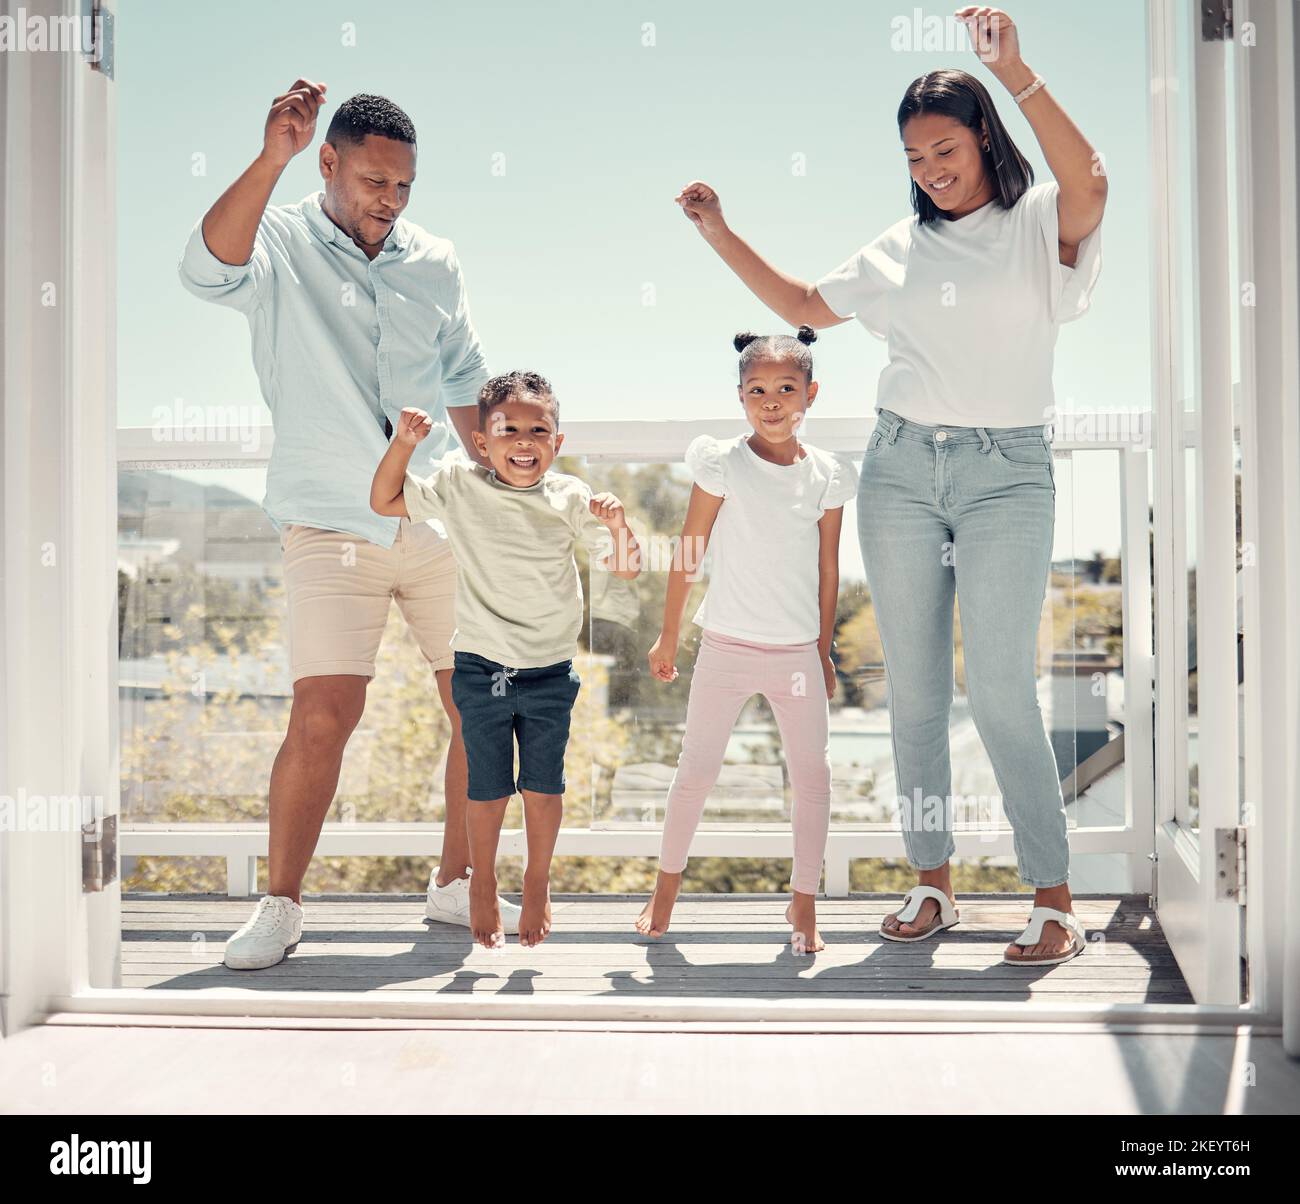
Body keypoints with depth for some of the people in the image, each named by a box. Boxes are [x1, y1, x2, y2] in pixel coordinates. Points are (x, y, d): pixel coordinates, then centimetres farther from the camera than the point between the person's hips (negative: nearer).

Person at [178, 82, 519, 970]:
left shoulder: (436, 261, 11)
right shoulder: (281, 245, -2)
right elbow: (210, 271, -25)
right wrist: (271, 158, -36)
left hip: (442, 524, 5)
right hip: (332, 527, -4)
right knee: (323, 716, -12)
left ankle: (457, 884, 23)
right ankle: (281, 907, 7)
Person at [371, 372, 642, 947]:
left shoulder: (569, 498, -6)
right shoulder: (458, 485, -5)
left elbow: (626, 568, -8)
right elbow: (384, 501, 4)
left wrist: (617, 525, -27)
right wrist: (404, 442, -9)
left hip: (550, 671, 0)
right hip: (481, 667, 0)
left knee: (543, 786, 9)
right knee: (487, 787, 9)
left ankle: (537, 883, 30)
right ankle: (482, 883, 31)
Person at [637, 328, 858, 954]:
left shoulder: (828, 474, -1)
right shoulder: (721, 463, -8)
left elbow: (828, 569, 7)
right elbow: (688, 552, -2)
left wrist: (824, 652, 10)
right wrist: (669, 635, 0)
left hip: (797, 654, 2)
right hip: (725, 646, -2)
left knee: (811, 773, 3)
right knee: (696, 770, 7)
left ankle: (803, 901, 18)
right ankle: (667, 884, 26)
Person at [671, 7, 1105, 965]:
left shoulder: (1038, 222, 0)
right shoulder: (901, 249, 13)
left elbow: (1089, 182, -23)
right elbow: (802, 305, 23)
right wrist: (720, 235, 17)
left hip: (1006, 472, -5)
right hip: (902, 466, 5)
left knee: (1002, 692, -9)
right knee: (913, 689, 6)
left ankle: (1055, 902, 2)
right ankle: (932, 884, 18)